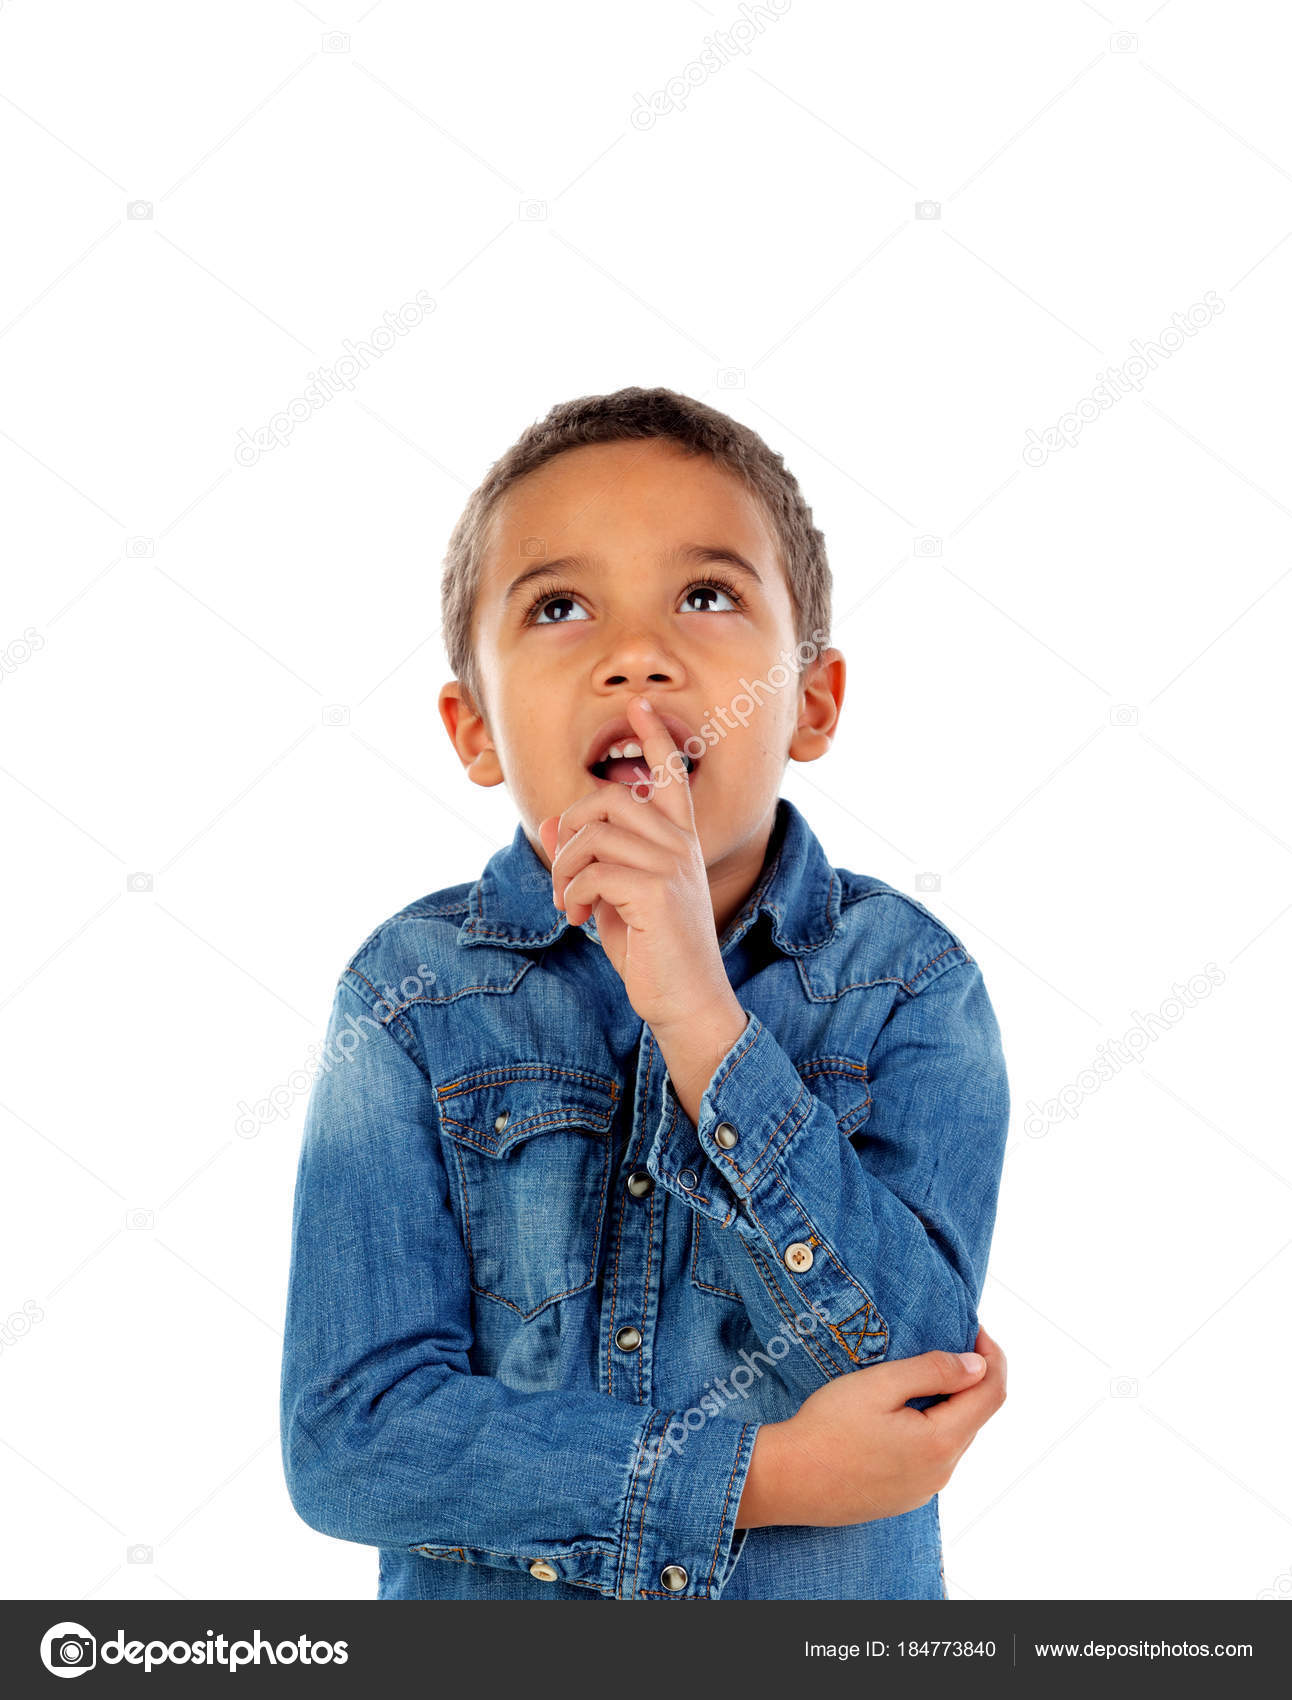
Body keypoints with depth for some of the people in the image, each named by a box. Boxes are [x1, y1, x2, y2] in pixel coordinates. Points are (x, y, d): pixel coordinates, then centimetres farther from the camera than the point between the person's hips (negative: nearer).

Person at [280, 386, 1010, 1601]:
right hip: (484, 1599, 0)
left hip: (839, 1602, 1)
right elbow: (346, 1436, -18)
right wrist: (762, 1476, -23)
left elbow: (913, 1367, -24)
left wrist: (699, 1015, -31)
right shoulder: (414, 997, -14)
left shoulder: (909, 983, -13)